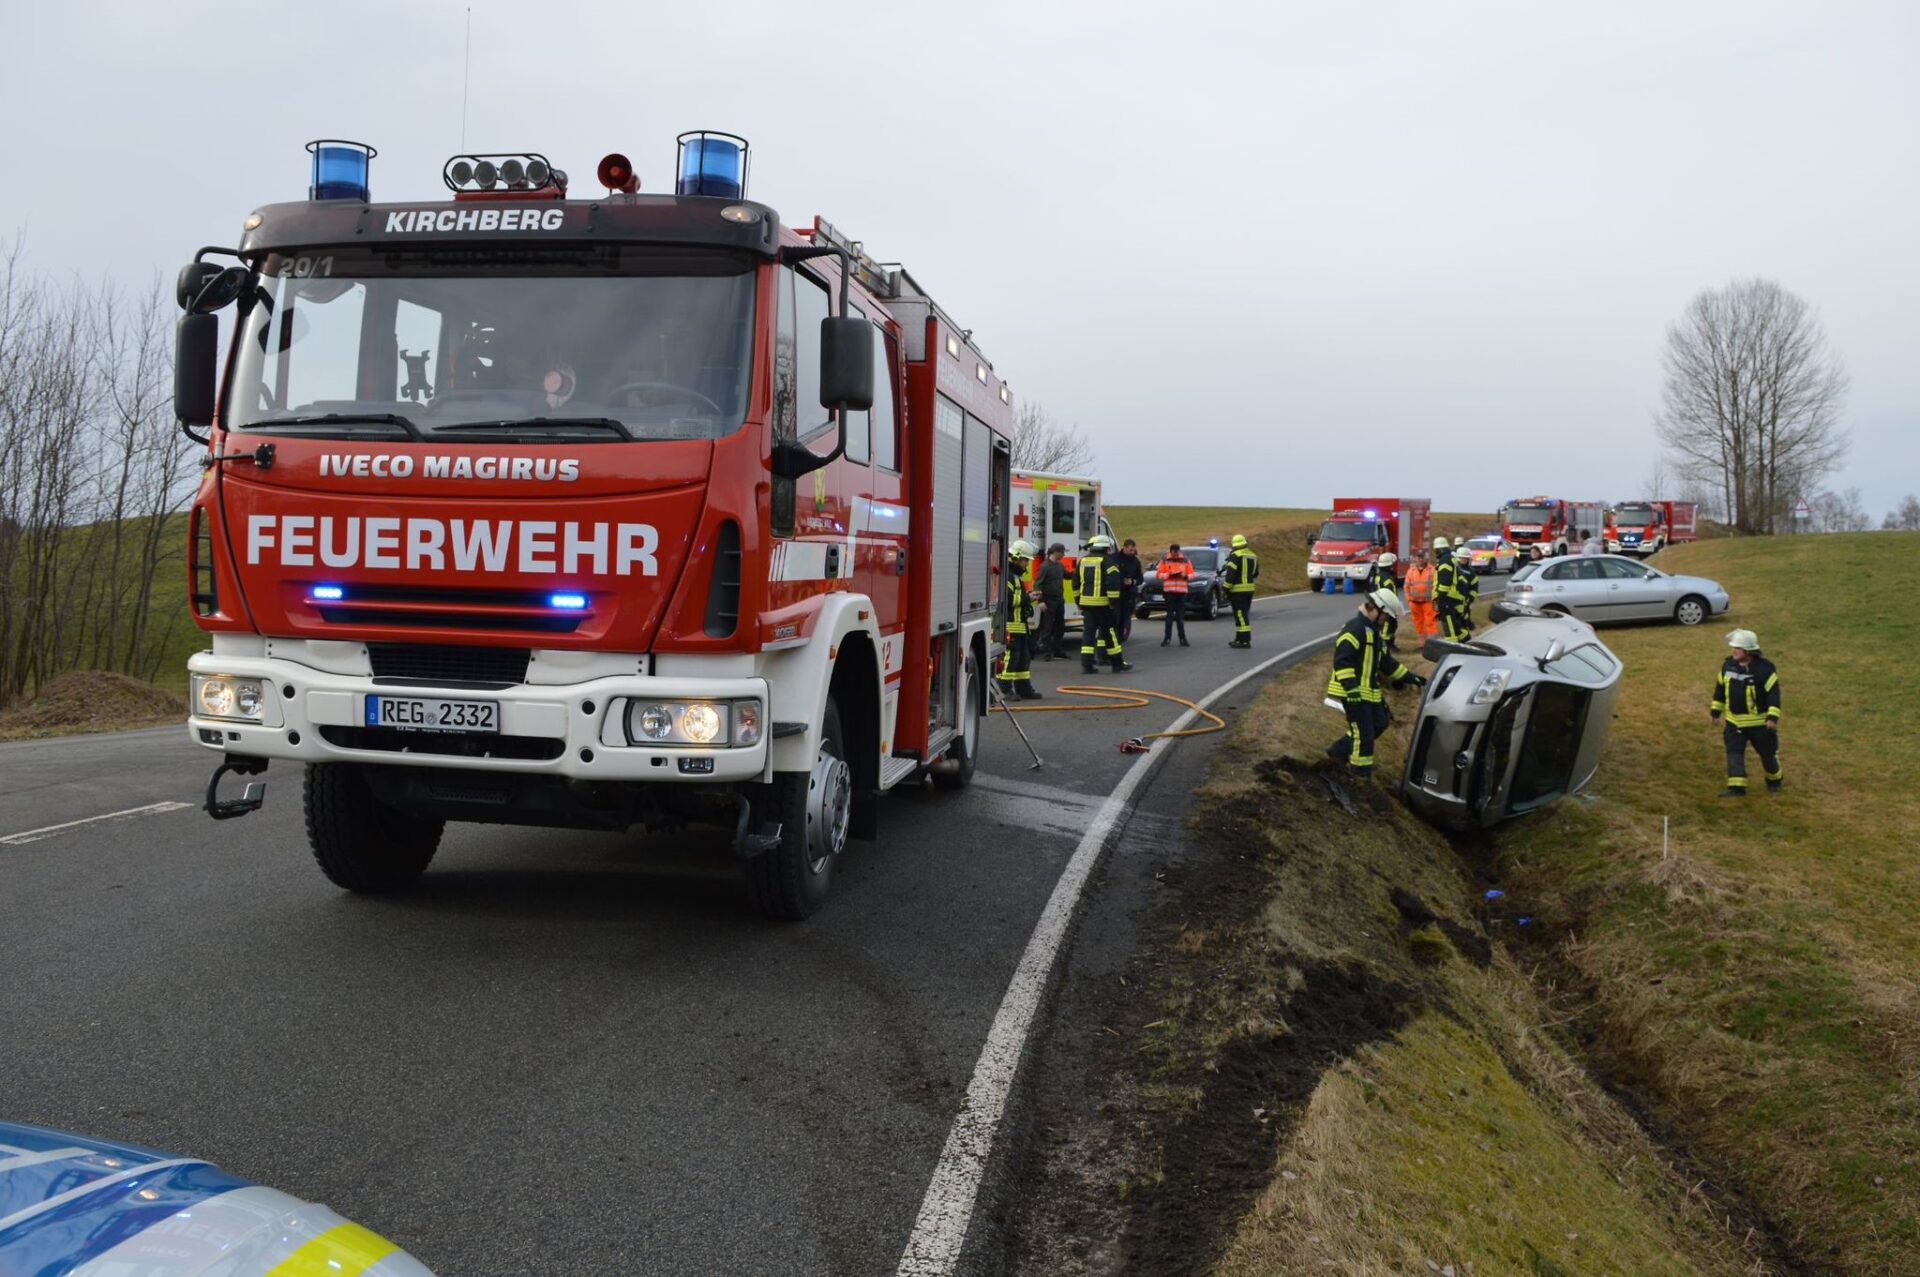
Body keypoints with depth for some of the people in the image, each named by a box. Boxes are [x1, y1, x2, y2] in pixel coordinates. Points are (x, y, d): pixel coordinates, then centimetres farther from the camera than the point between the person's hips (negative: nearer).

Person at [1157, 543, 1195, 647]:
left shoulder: (1186, 561, 9)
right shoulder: (1165, 561, 5)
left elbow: (1192, 575, 7)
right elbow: (1159, 574, 0)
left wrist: (1185, 576, -13)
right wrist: (1168, 574, -16)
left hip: (1182, 591, 1)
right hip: (1169, 591, -1)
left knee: (1180, 616, 4)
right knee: (1170, 615, 0)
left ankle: (1182, 638, 8)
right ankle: (1167, 637, 5)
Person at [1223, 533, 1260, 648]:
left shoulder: (1235, 556, -13)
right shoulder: (1253, 556, 13)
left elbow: (1230, 574, -17)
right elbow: (1255, 574, 21)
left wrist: (1227, 588, -11)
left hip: (1238, 590, -8)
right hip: (1249, 589, 8)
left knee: (1241, 615, -7)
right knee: (1244, 615, 16)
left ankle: (1245, 640, -9)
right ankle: (1240, 639, 21)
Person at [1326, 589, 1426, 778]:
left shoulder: (1374, 632, 16)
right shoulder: (1354, 629, -19)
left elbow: (1386, 661, 24)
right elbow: (1341, 661, -27)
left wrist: (1409, 677, 22)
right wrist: (1351, 688, -31)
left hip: (1370, 692, 10)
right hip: (1353, 693, -10)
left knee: (1379, 723, 17)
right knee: (1364, 731, -4)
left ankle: (1340, 749, 25)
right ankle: (1361, 771, 11)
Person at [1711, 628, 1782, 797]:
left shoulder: (1764, 669, -19)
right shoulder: (1729, 665, -1)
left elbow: (1773, 693, -18)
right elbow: (1720, 687, 12)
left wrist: (1773, 717, -26)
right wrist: (1716, 710, 16)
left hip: (1759, 721, -4)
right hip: (1734, 721, 4)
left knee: (1767, 752, 12)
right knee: (1734, 753, -6)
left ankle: (1775, 780, 37)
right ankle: (1736, 787, -6)